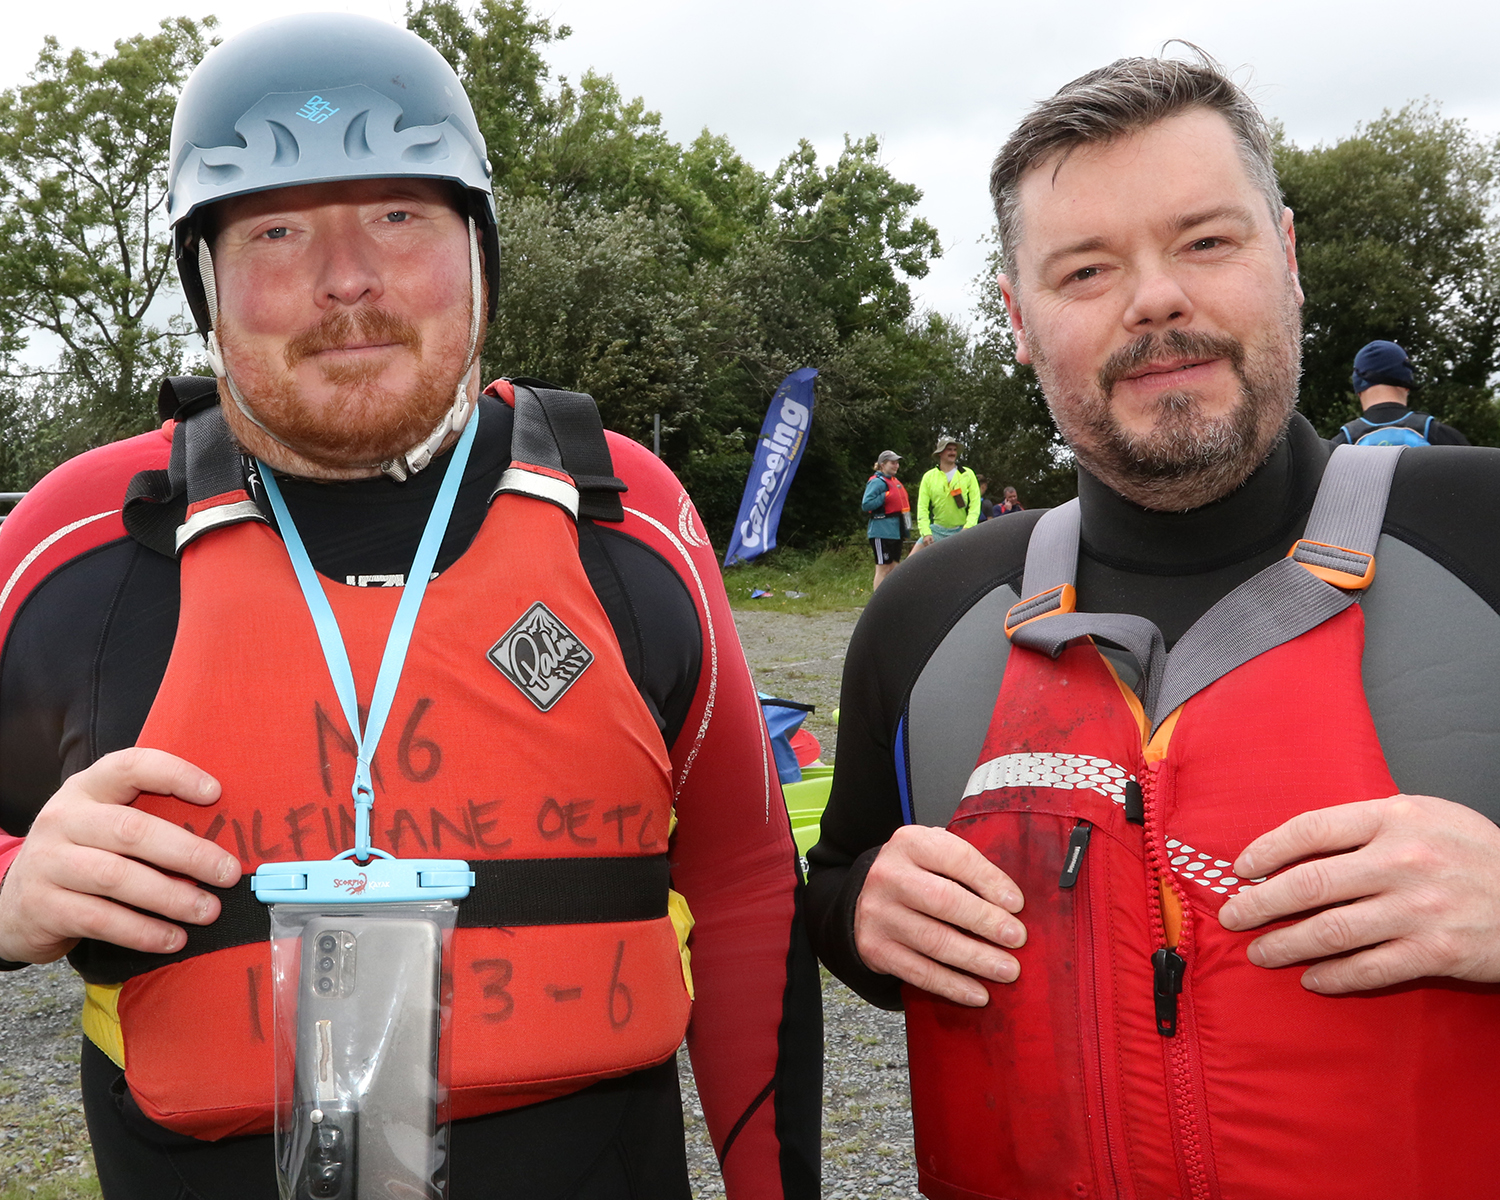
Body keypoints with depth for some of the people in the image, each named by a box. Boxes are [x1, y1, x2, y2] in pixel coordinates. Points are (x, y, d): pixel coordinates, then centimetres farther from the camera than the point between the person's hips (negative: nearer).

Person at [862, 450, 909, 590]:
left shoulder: (895, 481, 18)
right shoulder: (877, 482, -10)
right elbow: (866, 505, -19)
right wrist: (885, 496, -23)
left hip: (895, 531, 9)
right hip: (882, 532, -9)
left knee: (893, 567, 11)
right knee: (883, 569, -8)